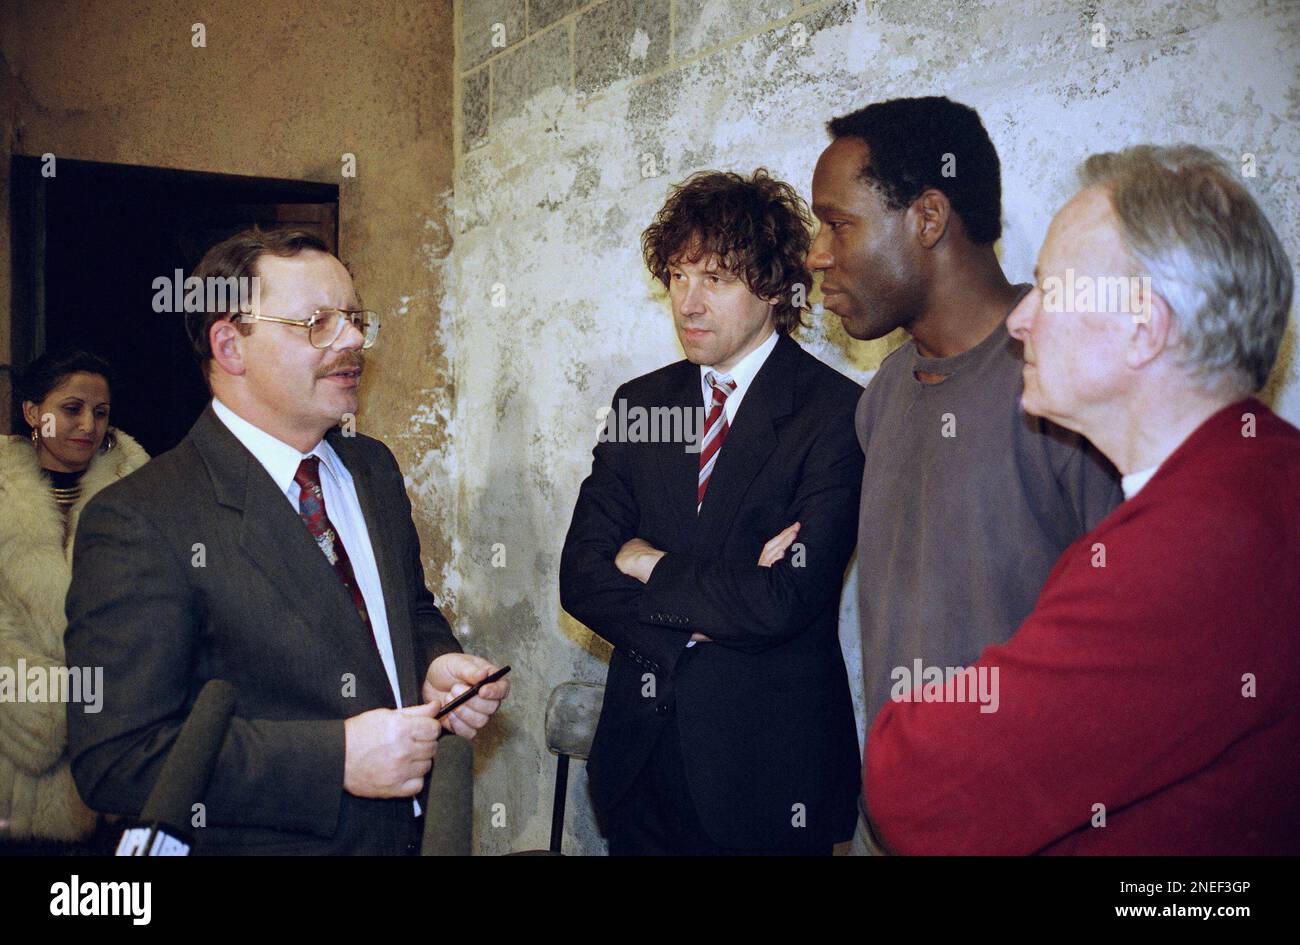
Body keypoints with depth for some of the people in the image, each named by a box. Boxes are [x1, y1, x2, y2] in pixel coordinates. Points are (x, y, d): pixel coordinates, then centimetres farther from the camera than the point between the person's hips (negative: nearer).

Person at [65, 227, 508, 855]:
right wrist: (336, 759, -28)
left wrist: (437, 666, -9)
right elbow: (112, 760, -22)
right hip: (267, 840, -6)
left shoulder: (375, 468, 1)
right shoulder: (139, 525, -19)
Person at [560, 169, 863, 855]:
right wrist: (693, 621, -16)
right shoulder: (640, 403, 5)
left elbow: (786, 599, -22)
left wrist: (649, 565, -9)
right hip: (639, 754, 5)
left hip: (766, 772, -4)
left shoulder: (839, 412, -13)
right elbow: (580, 575, -1)